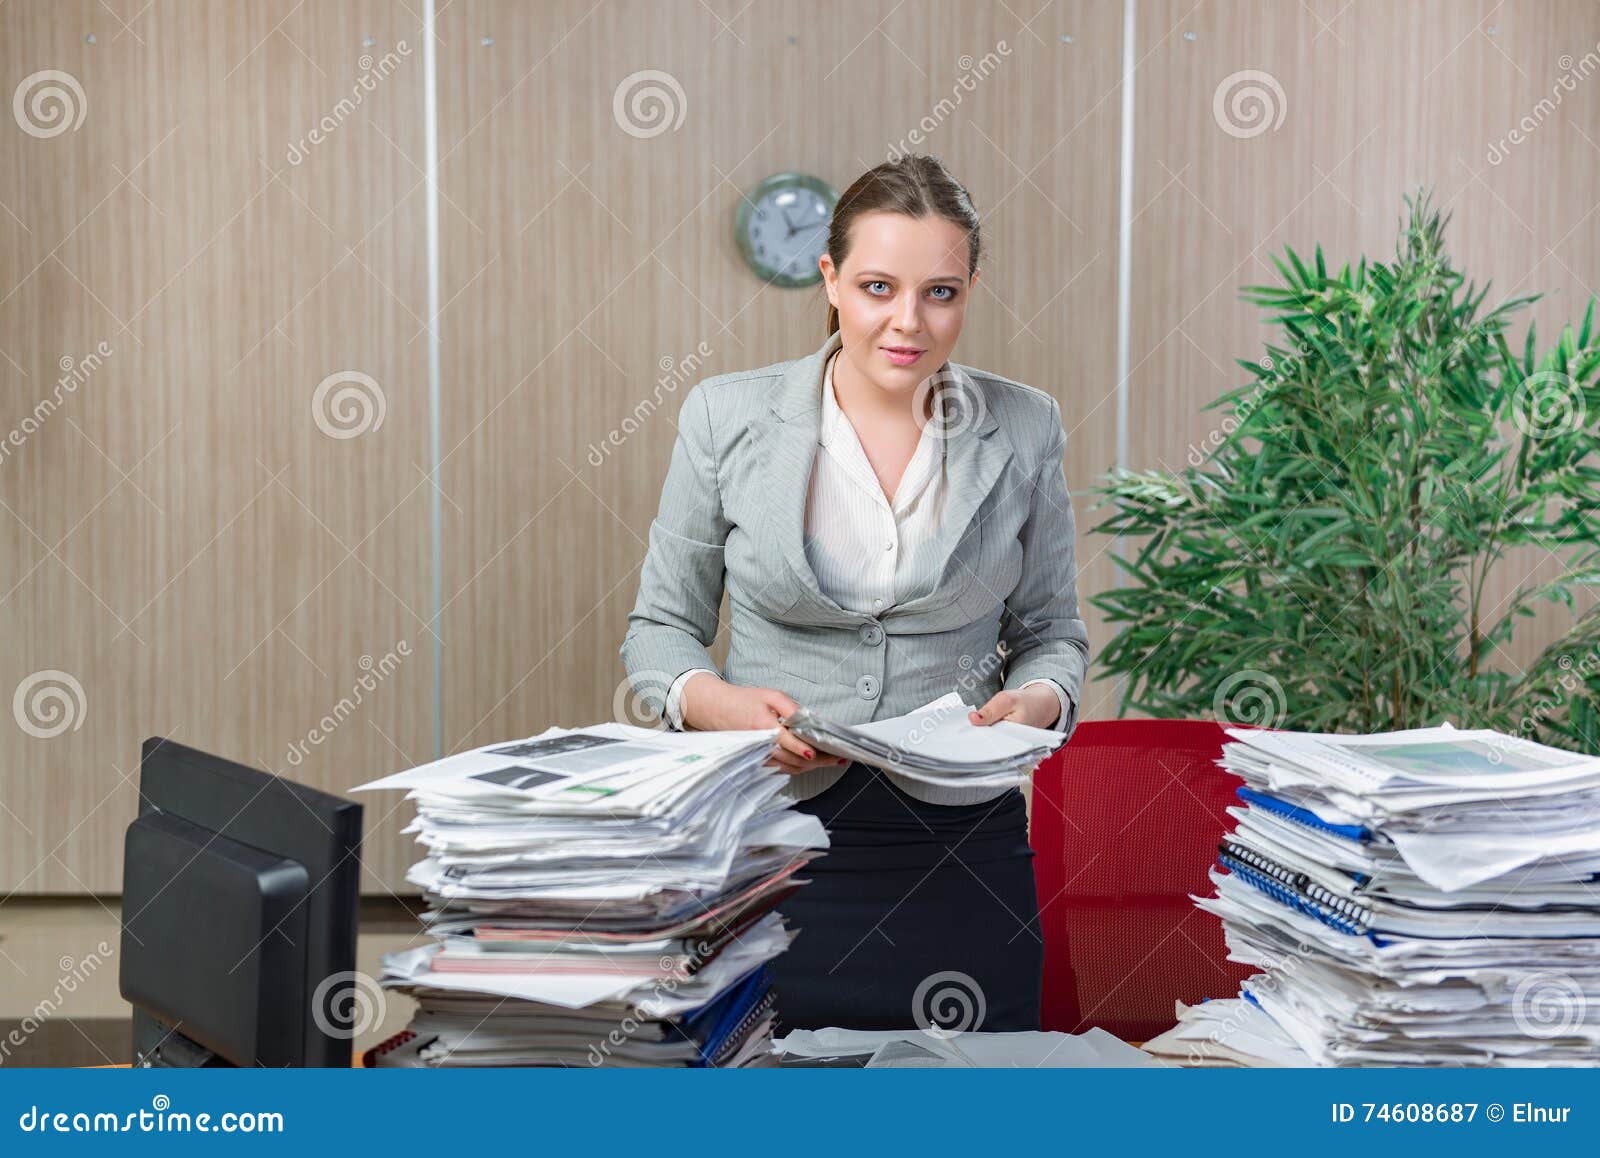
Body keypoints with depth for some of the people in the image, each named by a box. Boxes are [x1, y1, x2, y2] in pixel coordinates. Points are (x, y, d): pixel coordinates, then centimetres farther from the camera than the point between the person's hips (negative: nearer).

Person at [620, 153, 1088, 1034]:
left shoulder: (1023, 430, 2)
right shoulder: (727, 417, -2)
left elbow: (1052, 631, 11)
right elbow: (660, 626, 5)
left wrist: (1036, 701, -10)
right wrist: (719, 704, -14)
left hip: (960, 846, 1)